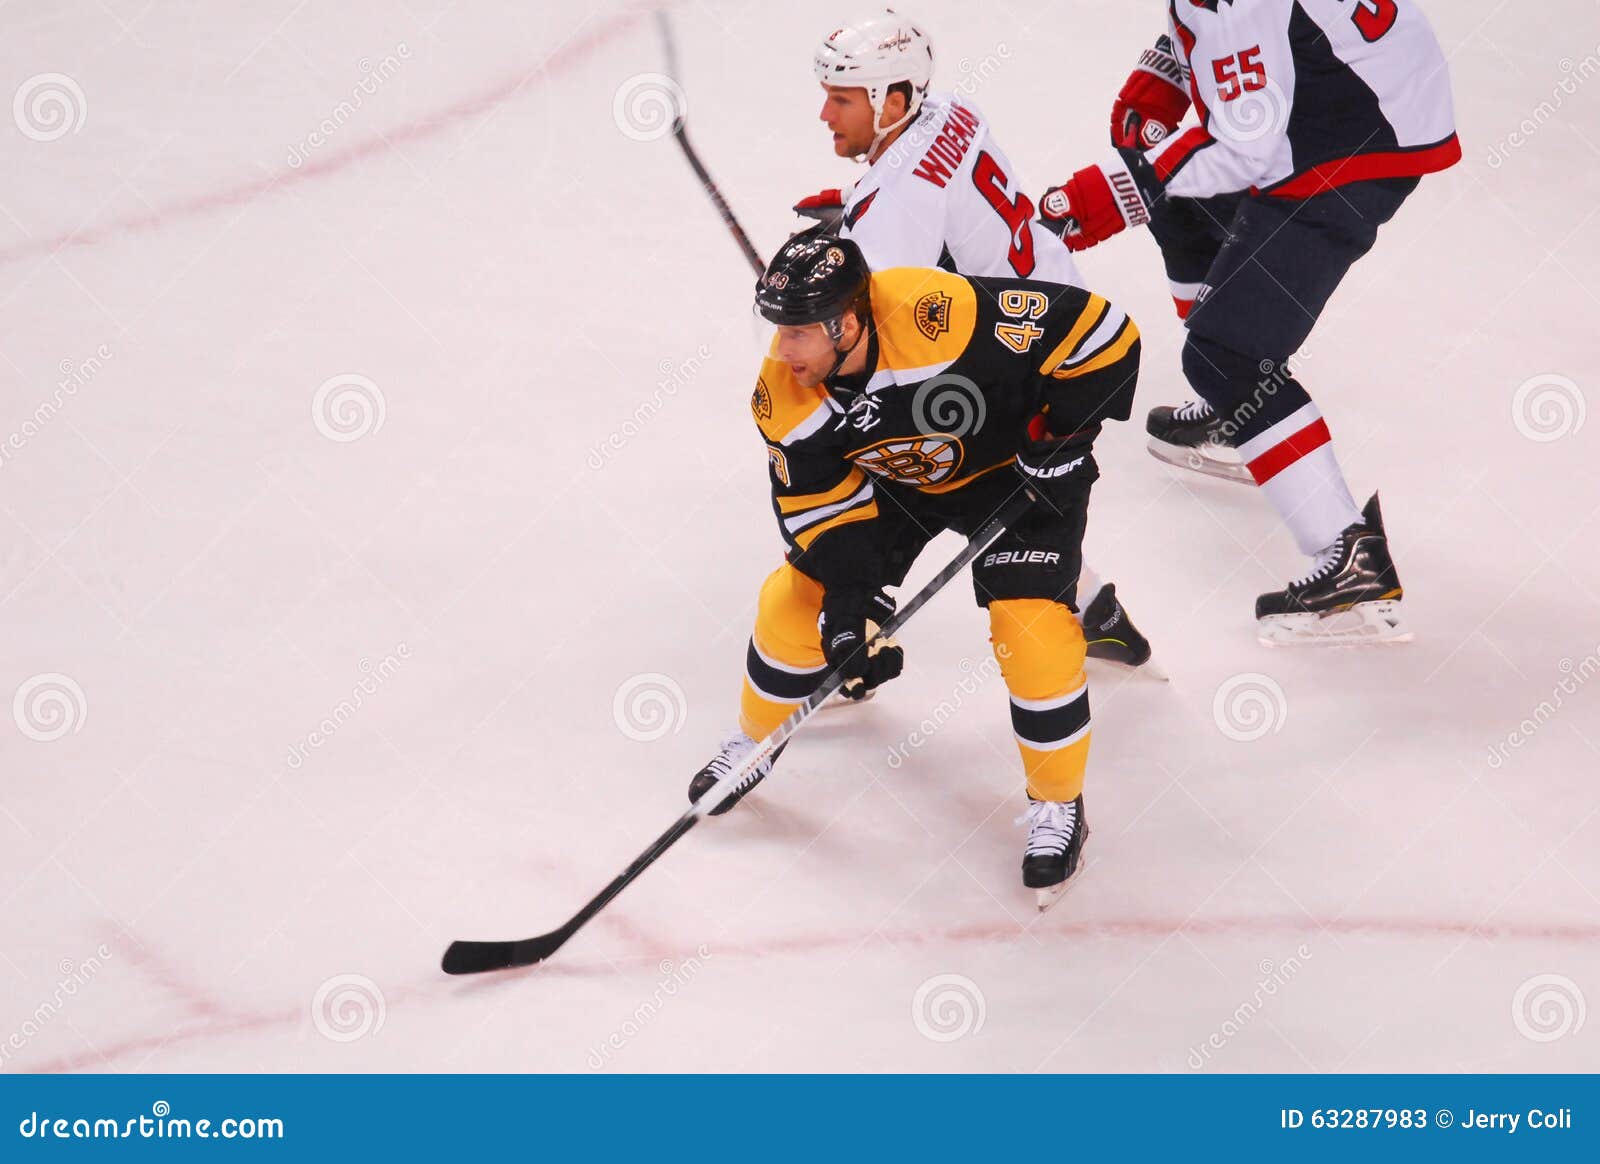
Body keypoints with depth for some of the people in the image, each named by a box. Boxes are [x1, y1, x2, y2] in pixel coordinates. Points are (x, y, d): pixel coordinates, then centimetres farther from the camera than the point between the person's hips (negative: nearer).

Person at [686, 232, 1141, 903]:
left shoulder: (943, 316, -41)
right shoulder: (785, 401, -23)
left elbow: (1094, 329, -33)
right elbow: (817, 501, -10)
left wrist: (1066, 434, -29)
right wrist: (848, 595, -21)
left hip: (1013, 467, -4)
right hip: (897, 482, 5)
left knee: (1033, 628, -18)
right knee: (798, 597, 1)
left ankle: (1058, 804, 4)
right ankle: (754, 742, 29)